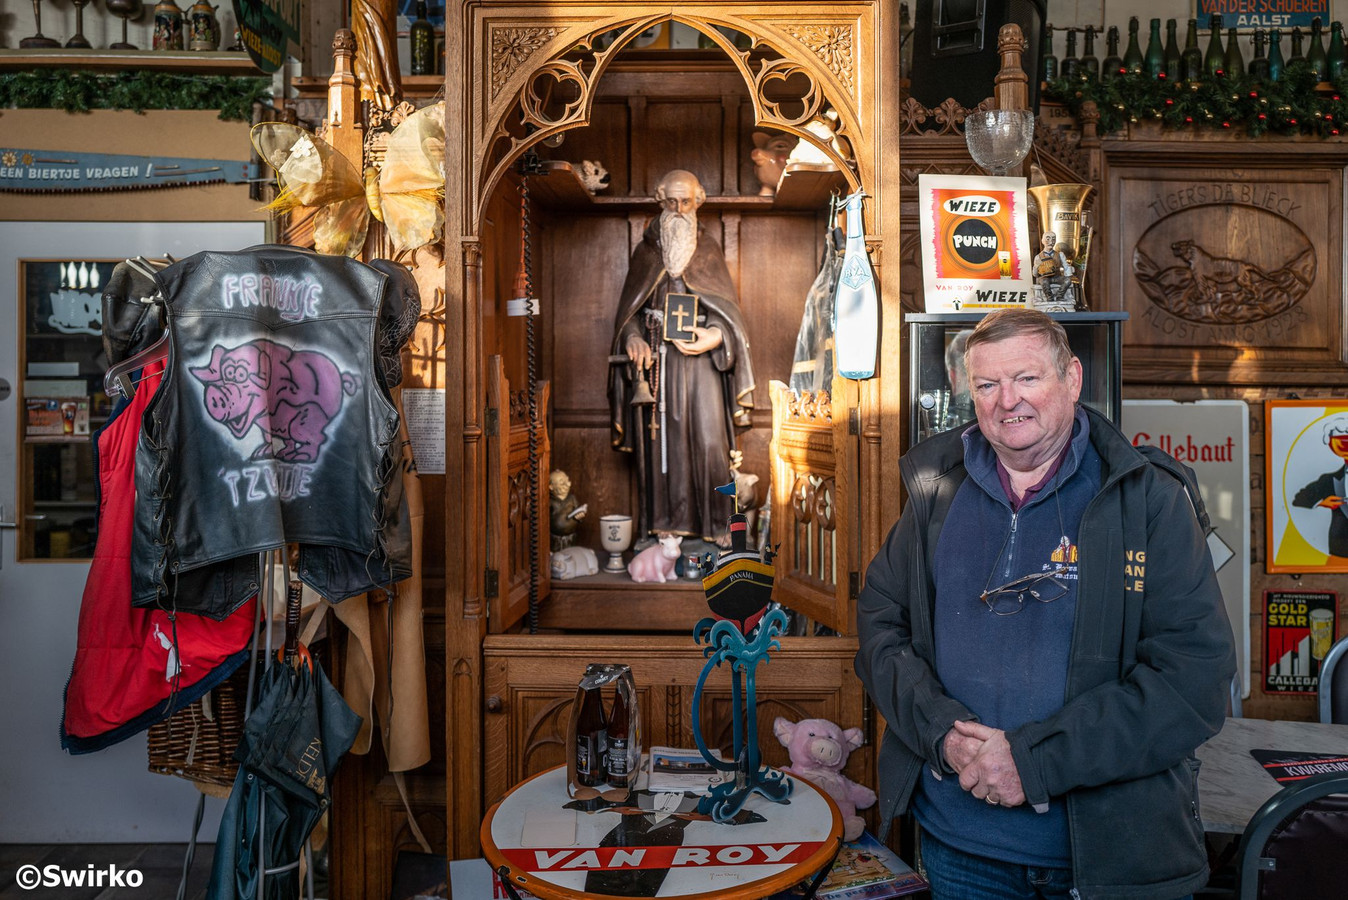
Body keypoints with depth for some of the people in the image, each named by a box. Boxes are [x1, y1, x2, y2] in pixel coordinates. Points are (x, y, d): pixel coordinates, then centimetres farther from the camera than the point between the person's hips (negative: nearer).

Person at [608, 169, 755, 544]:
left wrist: (715, 336, -18)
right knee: (658, 436, -1)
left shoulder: (708, 250, 10)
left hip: (699, 358, -1)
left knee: (706, 437, -7)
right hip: (655, 357, 1)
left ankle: (711, 521, 2)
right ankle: (663, 519, 8)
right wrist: (632, 337, -13)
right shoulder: (646, 251, 12)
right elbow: (630, 309, 9)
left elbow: (726, 307, 3)